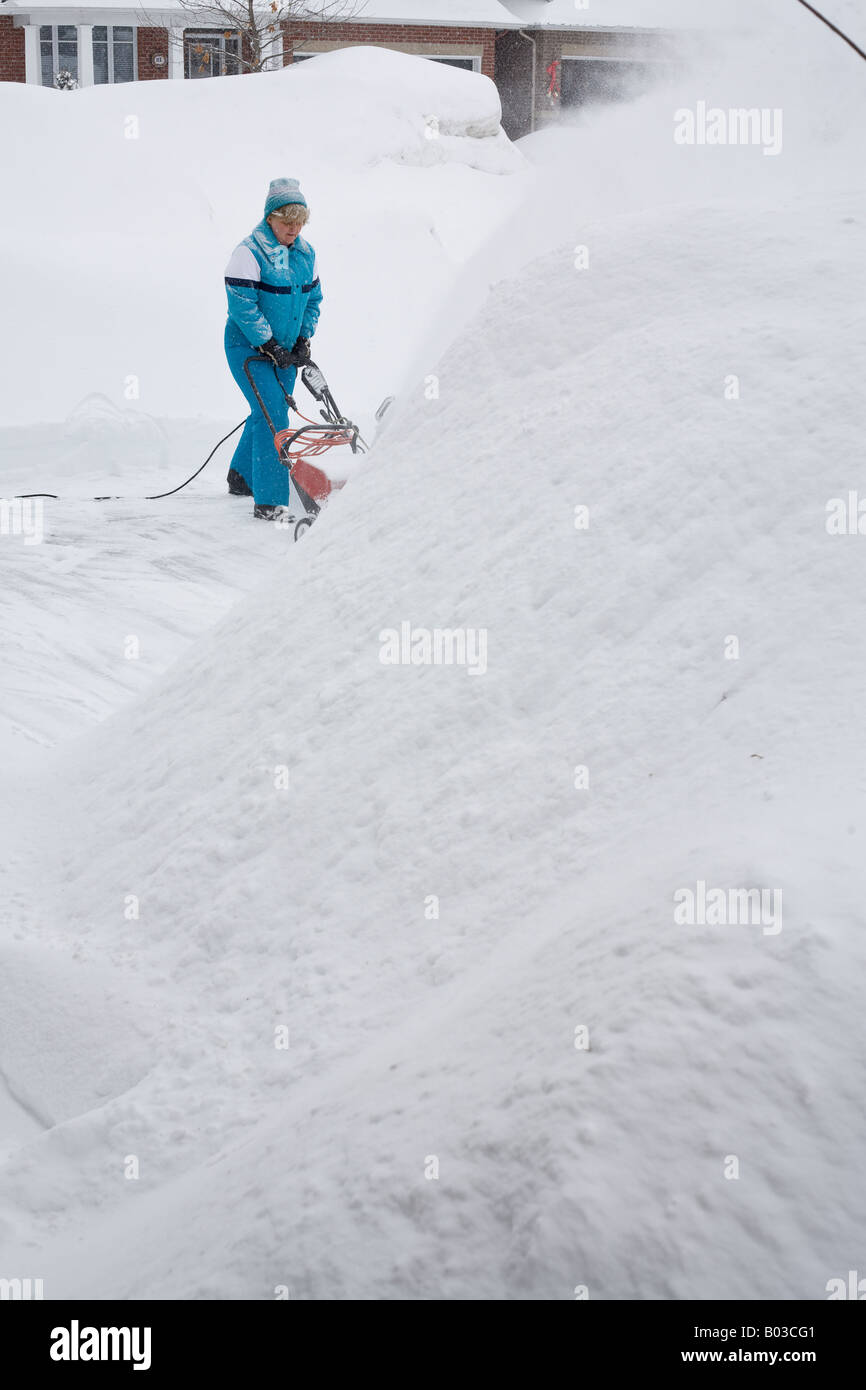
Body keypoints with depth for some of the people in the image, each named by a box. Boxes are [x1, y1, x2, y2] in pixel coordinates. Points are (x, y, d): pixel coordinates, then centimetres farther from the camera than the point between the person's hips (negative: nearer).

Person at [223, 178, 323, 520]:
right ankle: (269, 501, -15)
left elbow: (313, 299, 15)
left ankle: (242, 476, 39)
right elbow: (242, 305, -18)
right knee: (272, 416, -16)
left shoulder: (306, 253, 6)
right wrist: (270, 345, -18)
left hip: (285, 350, 7)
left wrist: (303, 340, 3)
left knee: (269, 412, 16)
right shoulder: (249, 252, -16)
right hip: (249, 348, -7)